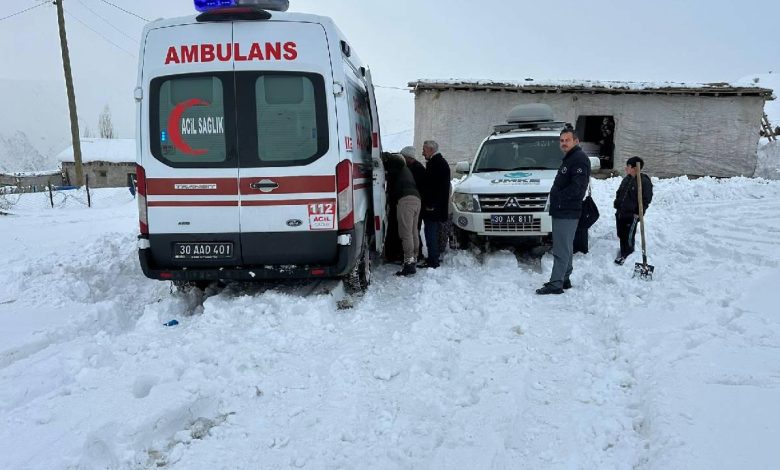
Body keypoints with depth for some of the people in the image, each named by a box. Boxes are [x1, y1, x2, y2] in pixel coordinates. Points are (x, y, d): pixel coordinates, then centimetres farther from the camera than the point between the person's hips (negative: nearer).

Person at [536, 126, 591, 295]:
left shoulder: (580, 159, -12)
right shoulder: (568, 159, 21)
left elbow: (577, 187, -23)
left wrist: (558, 198, -16)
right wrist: (555, 199, 9)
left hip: (567, 213, -10)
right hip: (561, 212, 10)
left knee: (561, 249, -8)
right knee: (565, 248, 16)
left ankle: (556, 284, -6)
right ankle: (564, 279, 26)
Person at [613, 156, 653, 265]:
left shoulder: (644, 181, -14)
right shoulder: (627, 179, 9)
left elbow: (646, 199, -14)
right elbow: (619, 193, 21)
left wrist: (638, 213, -16)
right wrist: (617, 205, 13)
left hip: (632, 215, -7)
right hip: (620, 212, 8)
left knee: (628, 235, 0)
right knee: (621, 233, 15)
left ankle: (625, 254, 15)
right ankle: (625, 250, 33)